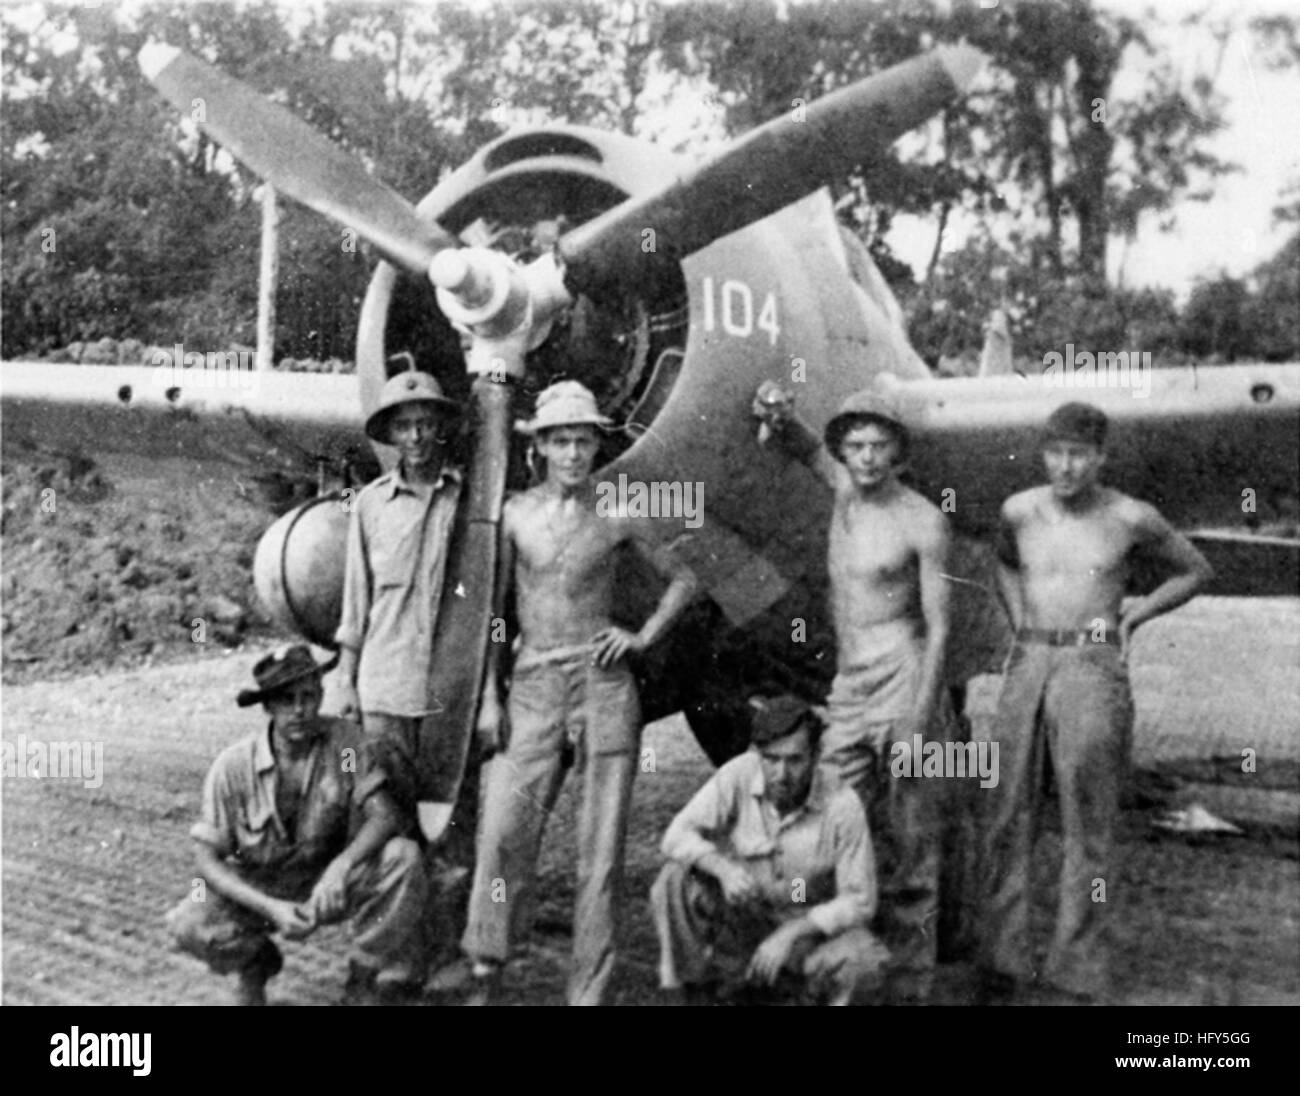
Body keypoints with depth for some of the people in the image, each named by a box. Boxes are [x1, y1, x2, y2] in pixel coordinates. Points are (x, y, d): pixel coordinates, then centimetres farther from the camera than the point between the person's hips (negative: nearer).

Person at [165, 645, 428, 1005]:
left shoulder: (344, 740, -16)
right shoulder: (233, 766, -17)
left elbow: (384, 816, -20)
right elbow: (207, 859, -14)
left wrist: (341, 866, -39)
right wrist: (271, 908, -27)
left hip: (327, 883, 0)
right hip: (257, 890, 0)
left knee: (402, 856, -27)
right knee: (190, 927, -28)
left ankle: (366, 982, -8)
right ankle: (254, 964, 9)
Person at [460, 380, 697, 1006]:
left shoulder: (617, 518, 4)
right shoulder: (514, 514, 5)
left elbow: (684, 579, 16)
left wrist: (643, 637, 4)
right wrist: (488, 698, 2)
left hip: (603, 685, 0)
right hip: (532, 687, 0)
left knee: (601, 845, 0)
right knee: (504, 830, -13)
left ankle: (588, 991, 8)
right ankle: (485, 975, 0)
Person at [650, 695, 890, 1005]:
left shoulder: (842, 805, -21)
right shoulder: (739, 774, -18)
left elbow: (859, 901, -16)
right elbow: (676, 837, -20)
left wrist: (791, 934, -27)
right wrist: (724, 867, -40)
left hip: (811, 925, -1)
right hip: (740, 917, 2)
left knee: (859, 966, -32)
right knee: (676, 879, -26)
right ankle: (697, 994, -9)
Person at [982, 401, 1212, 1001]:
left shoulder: (1131, 519, -3)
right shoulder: (1019, 510, 5)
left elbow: (1195, 570, 13)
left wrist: (1131, 617, 4)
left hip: (1093, 668, -3)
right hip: (1026, 666, 3)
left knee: (1087, 817, 0)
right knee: (1009, 811, 3)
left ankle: (1076, 964, 9)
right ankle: (1004, 954, 12)